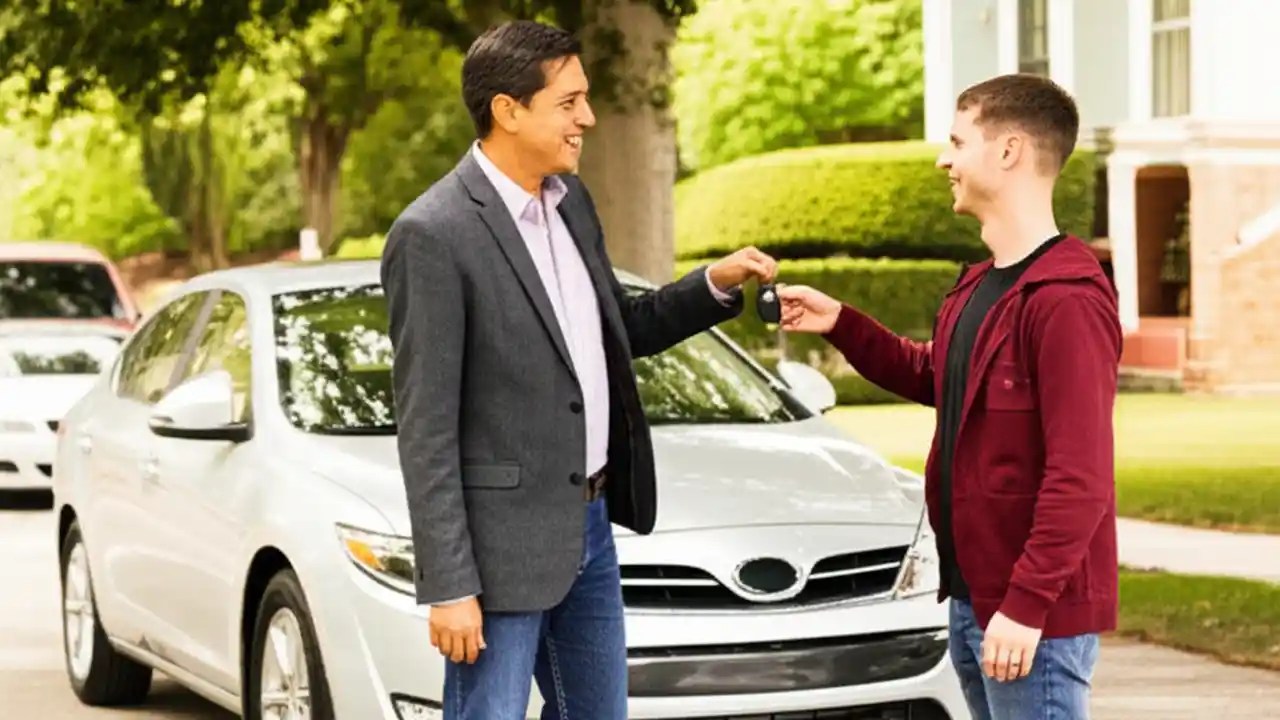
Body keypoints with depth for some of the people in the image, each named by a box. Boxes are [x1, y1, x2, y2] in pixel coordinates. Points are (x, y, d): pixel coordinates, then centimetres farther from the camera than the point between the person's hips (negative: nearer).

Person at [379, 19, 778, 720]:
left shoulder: (569, 200, 8)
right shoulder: (433, 234, -17)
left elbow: (620, 331, 22)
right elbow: (425, 428, -17)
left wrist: (714, 285, 4)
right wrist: (449, 585, -18)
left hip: (589, 524, 8)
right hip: (503, 540, -8)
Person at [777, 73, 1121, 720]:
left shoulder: (1067, 300, -19)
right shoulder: (980, 286, 12)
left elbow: (1081, 476, -23)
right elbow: (933, 378, 31)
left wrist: (1027, 603, -25)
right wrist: (839, 325, 19)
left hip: (1033, 614, -10)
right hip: (971, 600, 10)